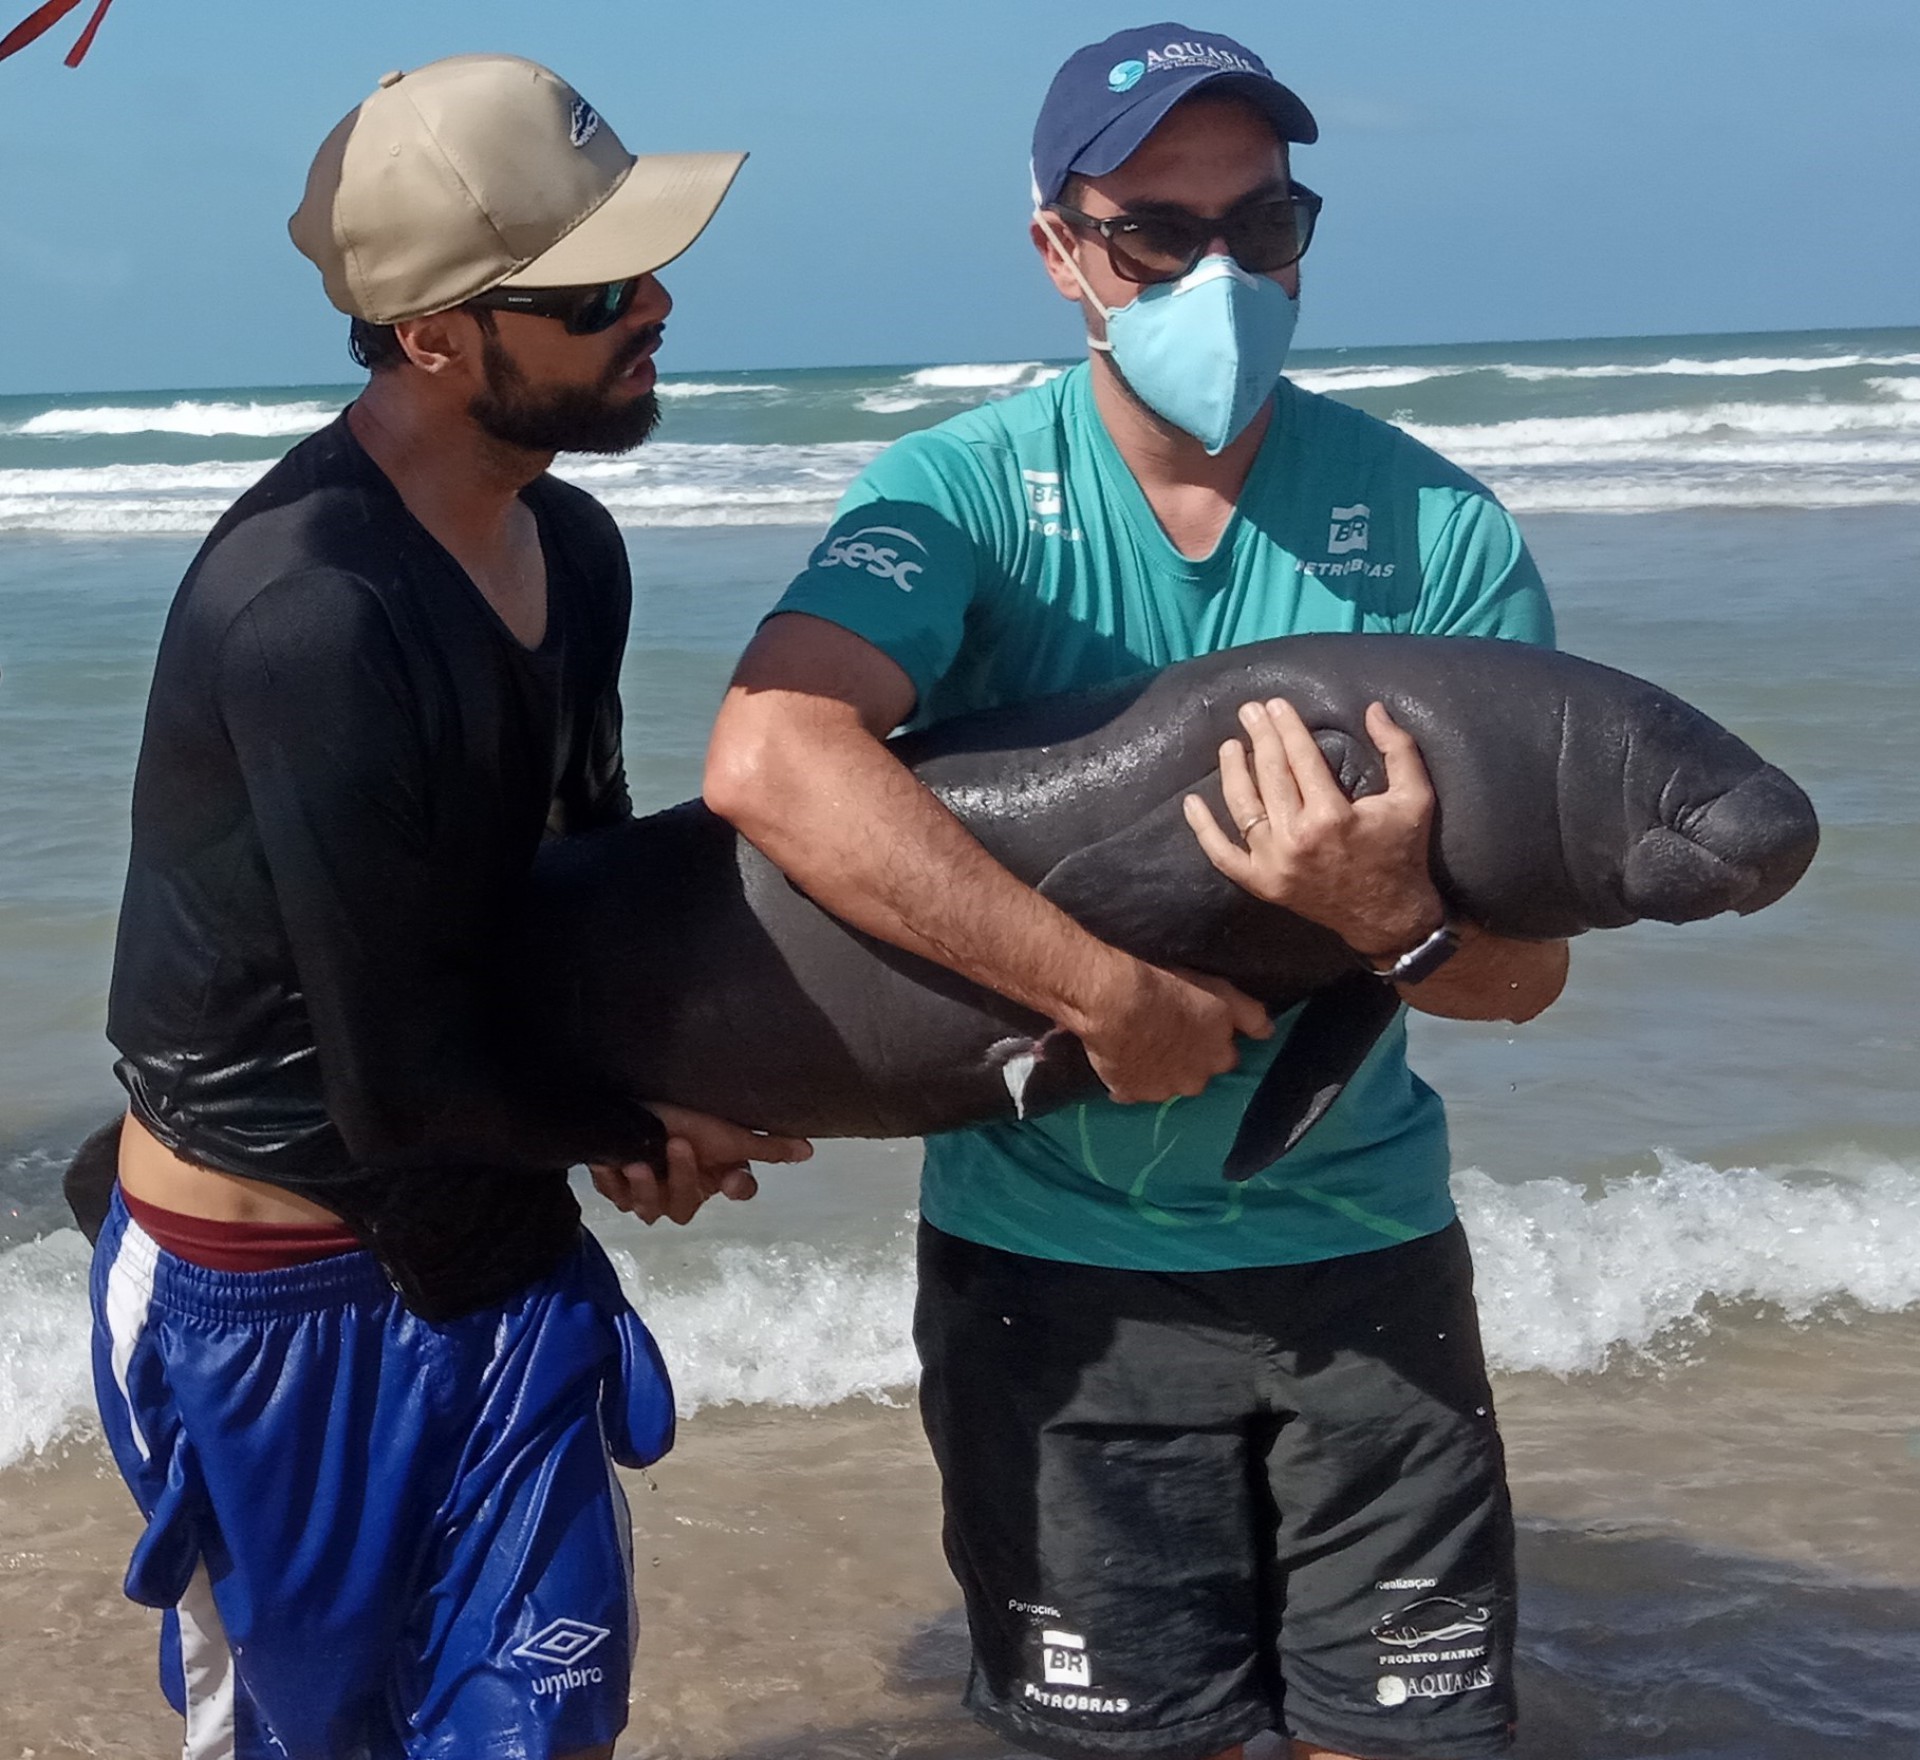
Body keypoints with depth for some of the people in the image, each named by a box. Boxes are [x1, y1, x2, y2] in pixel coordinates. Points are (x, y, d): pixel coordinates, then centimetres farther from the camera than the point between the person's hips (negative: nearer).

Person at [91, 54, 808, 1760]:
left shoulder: (573, 549, -2)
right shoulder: (308, 612, -28)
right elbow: (402, 1087, -23)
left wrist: (634, 1099, -2)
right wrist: (650, 1135, -6)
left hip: (502, 1246, 6)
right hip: (272, 1293, -6)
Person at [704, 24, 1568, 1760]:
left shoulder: (1438, 530, -5)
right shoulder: (965, 494, -10)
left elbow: (1528, 965, -4)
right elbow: (768, 761, -30)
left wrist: (1395, 923, -27)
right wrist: (1118, 995, -29)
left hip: (1358, 1241, 2)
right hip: (1051, 1255, -1)